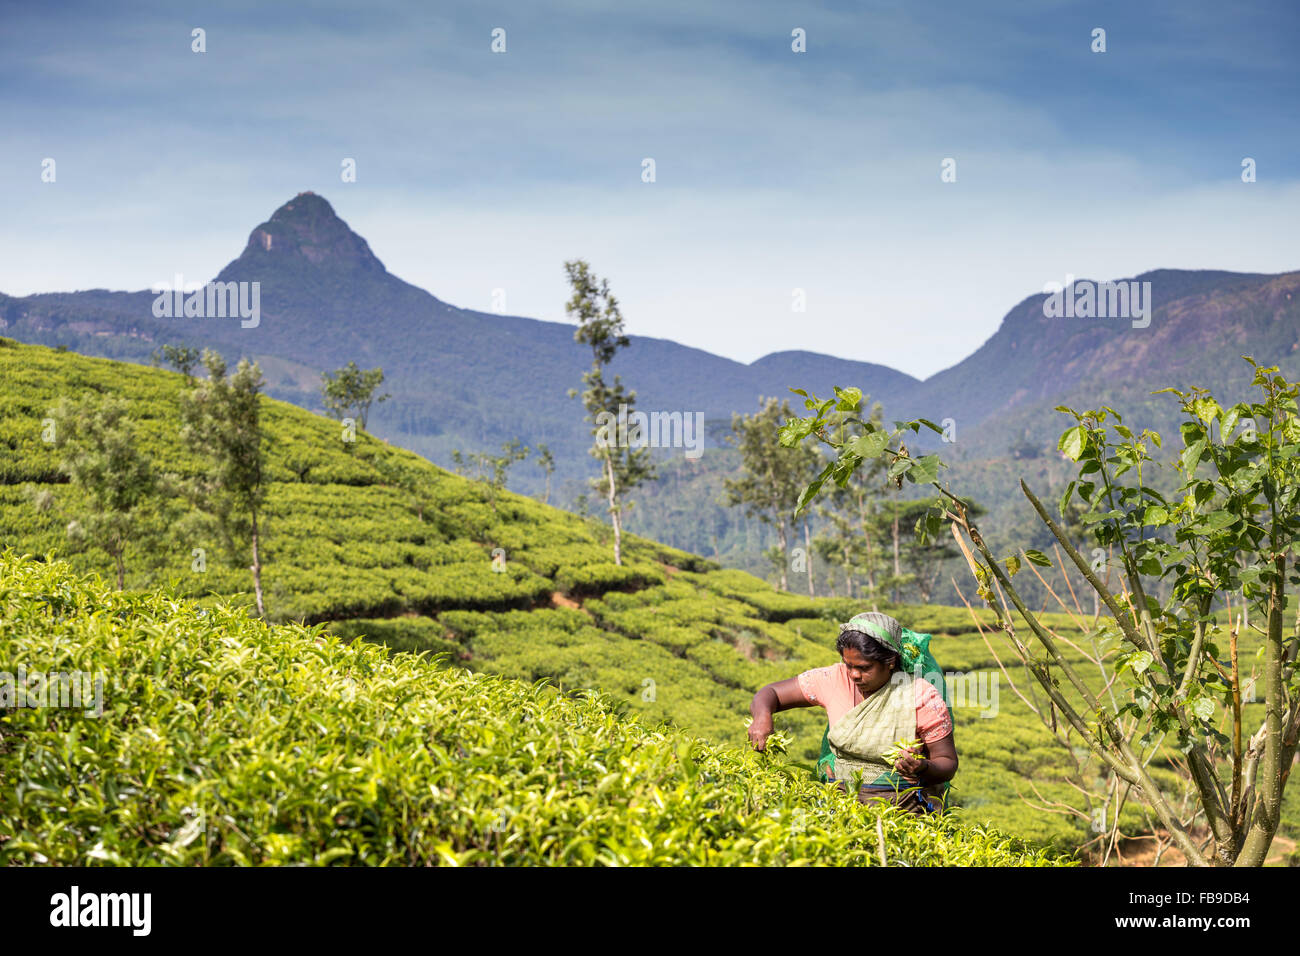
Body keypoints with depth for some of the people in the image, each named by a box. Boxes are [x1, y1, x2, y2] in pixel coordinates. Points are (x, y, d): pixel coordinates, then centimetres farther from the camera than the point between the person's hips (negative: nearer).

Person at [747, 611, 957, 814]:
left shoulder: (923, 698, -11)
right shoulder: (835, 679, -3)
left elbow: (948, 763, -3)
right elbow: (769, 694, 4)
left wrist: (922, 769, -27)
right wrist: (763, 718, -20)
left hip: (904, 805, -3)